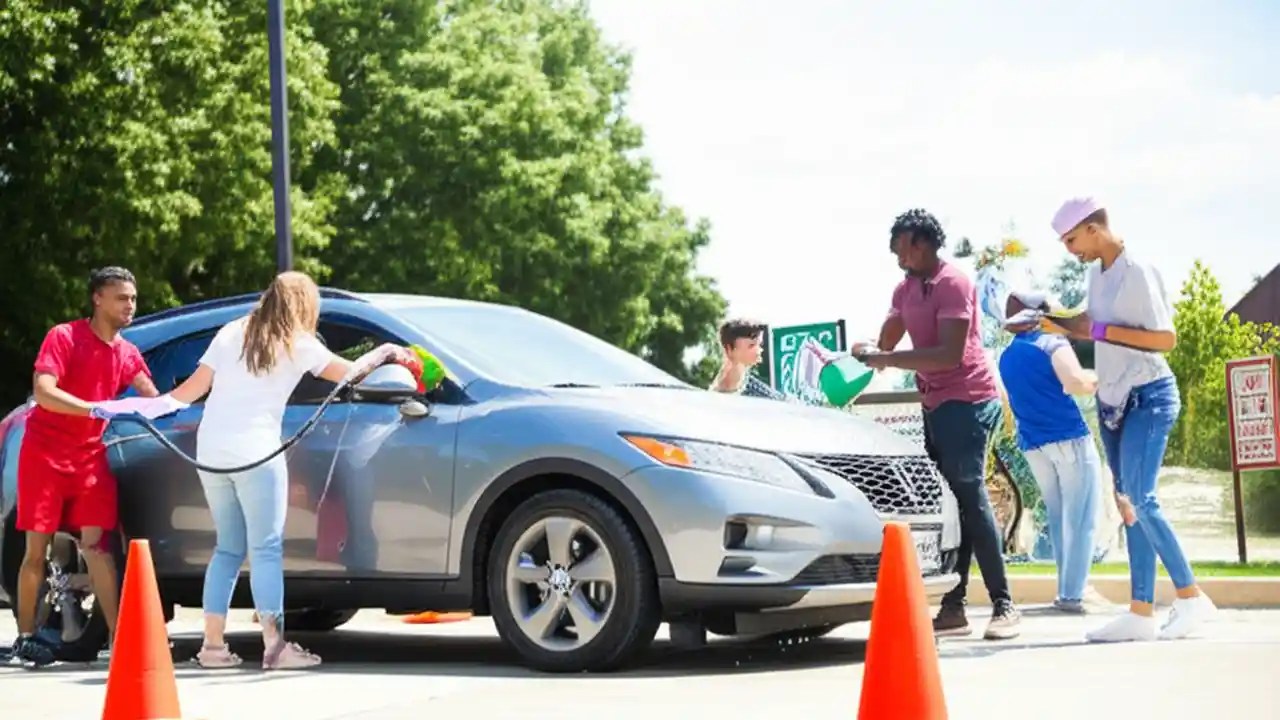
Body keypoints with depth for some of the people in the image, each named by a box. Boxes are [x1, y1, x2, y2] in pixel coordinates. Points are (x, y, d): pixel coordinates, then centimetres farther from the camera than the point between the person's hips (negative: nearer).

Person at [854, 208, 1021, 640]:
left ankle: (1004, 605, -13)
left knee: (969, 497, -14)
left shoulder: (952, 284, -13)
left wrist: (887, 359, -25)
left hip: (967, 401, -9)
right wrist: (868, 355, -9)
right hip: (935, 404, 9)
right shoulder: (907, 288, 14)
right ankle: (952, 607, 6)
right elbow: (887, 342, 14)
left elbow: (950, 354, -23)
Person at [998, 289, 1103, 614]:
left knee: (1059, 520, 14)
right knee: (1080, 520, -4)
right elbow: (1074, 383, -22)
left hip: (1033, 446, 7)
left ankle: (1066, 590, 13)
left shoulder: (1006, 358, 16)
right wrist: (1097, 378, -2)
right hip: (1069, 438, -7)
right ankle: (1071, 594, -9)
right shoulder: (1051, 343, -6)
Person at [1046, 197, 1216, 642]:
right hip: (1112, 400, 8)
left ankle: (1191, 597, -3)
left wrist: (1105, 331, -21)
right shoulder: (1097, 272, 8)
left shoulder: (1137, 272, -17)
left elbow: (1166, 339, -21)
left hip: (1148, 398, -8)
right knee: (1127, 504, 5)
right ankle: (1141, 613, 6)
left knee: (1140, 501, -14)